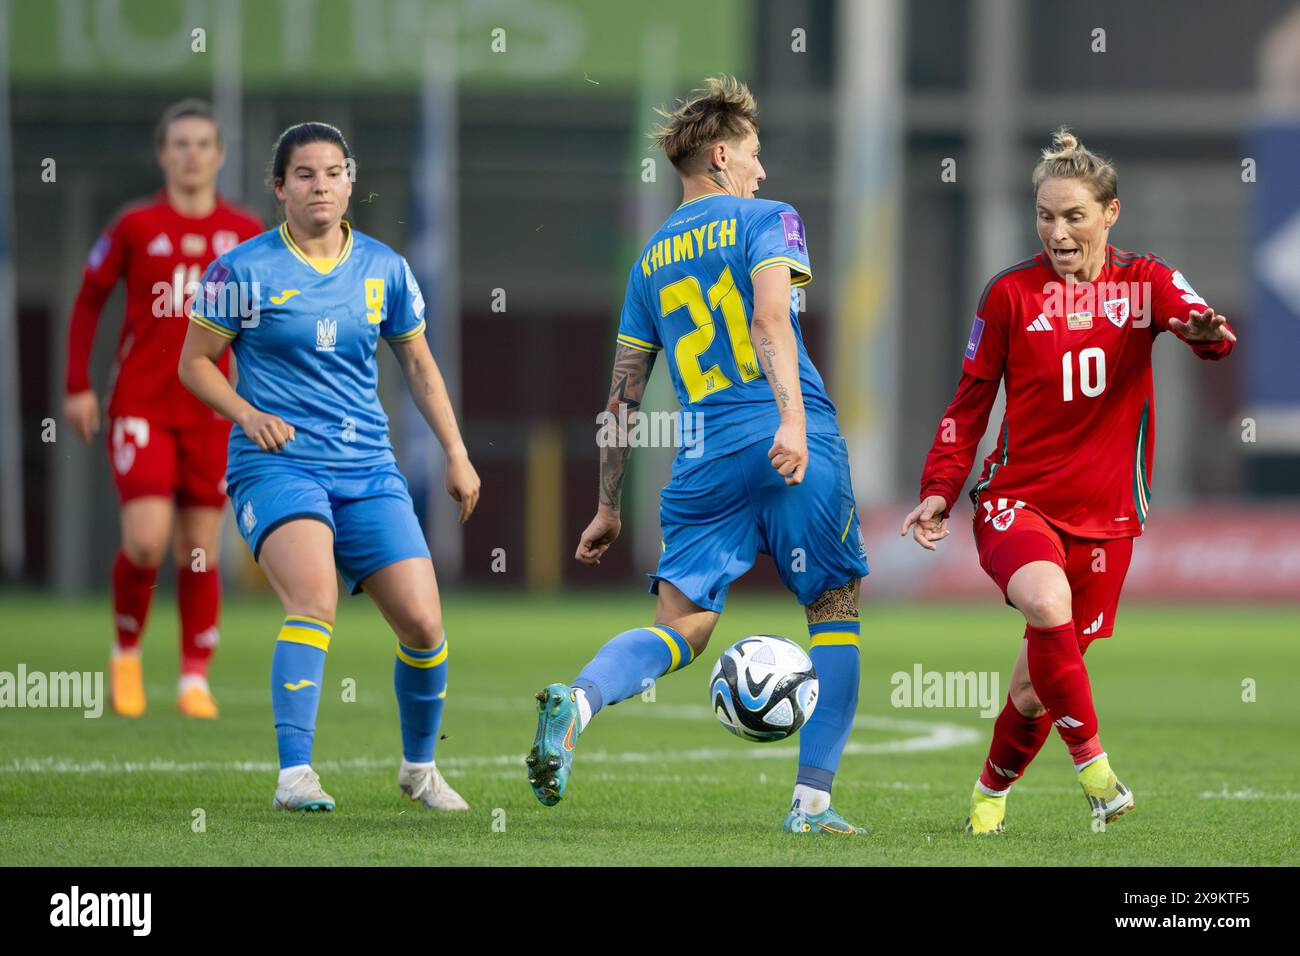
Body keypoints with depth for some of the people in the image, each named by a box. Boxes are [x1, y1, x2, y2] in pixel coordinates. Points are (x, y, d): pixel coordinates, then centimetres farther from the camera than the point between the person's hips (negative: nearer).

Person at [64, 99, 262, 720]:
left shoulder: (245, 233, 5)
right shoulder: (134, 226, 0)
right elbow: (88, 302, 8)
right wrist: (78, 387, 2)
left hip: (211, 409, 2)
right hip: (140, 407, -2)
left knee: (201, 551, 1)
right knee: (146, 541, -14)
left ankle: (195, 680, 10)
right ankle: (126, 651, 11)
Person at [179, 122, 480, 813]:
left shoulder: (384, 269, 9)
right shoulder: (243, 270, -2)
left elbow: (418, 365, 20)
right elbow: (195, 361, 6)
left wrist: (456, 453, 16)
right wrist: (247, 414, -10)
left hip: (368, 470, 4)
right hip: (277, 465, -4)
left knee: (423, 624, -4)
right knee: (315, 596, -30)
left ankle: (419, 767, 21)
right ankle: (294, 773, -31)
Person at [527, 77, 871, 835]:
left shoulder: (652, 259, 21)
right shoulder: (767, 222, 5)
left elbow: (624, 394, 22)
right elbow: (770, 322, -14)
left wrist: (609, 507, 26)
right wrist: (793, 417, -25)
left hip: (705, 458, 4)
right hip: (798, 453, -4)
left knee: (680, 628, 0)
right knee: (836, 613, 9)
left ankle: (577, 701, -30)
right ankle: (814, 800, 3)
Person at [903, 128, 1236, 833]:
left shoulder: (1143, 282, 2)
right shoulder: (1012, 293, 1)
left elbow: (1199, 323, -18)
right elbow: (971, 400, 8)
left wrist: (1206, 331, -42)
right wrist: (939, 490, 1)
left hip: (1105, 511, 2)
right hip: (1018, 497, -2)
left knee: (1039, 682, 5)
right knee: (1048, 604, -34)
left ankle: (991, 792, 32)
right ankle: (1094, 768, -25)